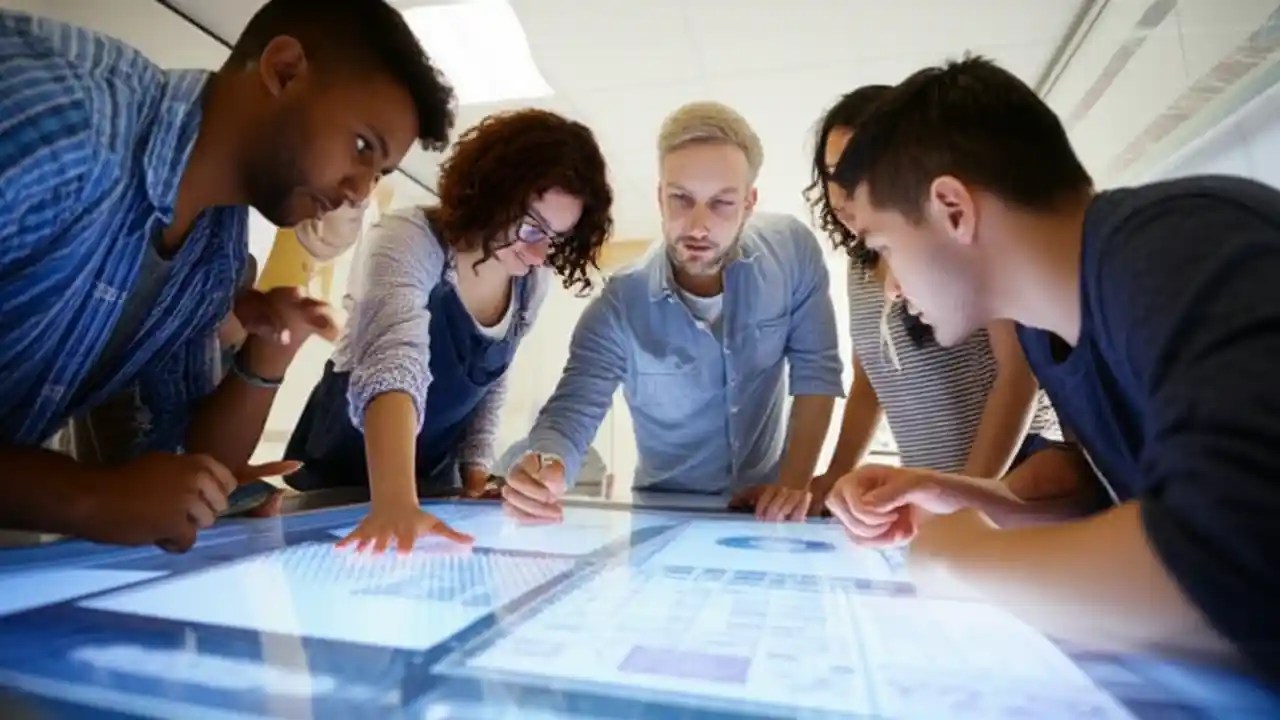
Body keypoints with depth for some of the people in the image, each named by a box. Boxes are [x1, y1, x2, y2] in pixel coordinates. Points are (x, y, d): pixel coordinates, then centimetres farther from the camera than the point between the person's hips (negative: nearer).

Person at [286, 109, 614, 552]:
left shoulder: (533, 282, -7)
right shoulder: (411, 238, -25)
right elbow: (394, 367, -42)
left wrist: (477, 467, -3)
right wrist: (395, 501, -54)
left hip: (435, 478, 5)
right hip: (340, 473, -5)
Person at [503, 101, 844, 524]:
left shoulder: (794, 252, -15)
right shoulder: (619, 307, -18)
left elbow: (816, 370, -9)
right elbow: (570, 415, -19)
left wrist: (794, 484, -16)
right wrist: (544, 470, -41)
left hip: (765, 508, 2)